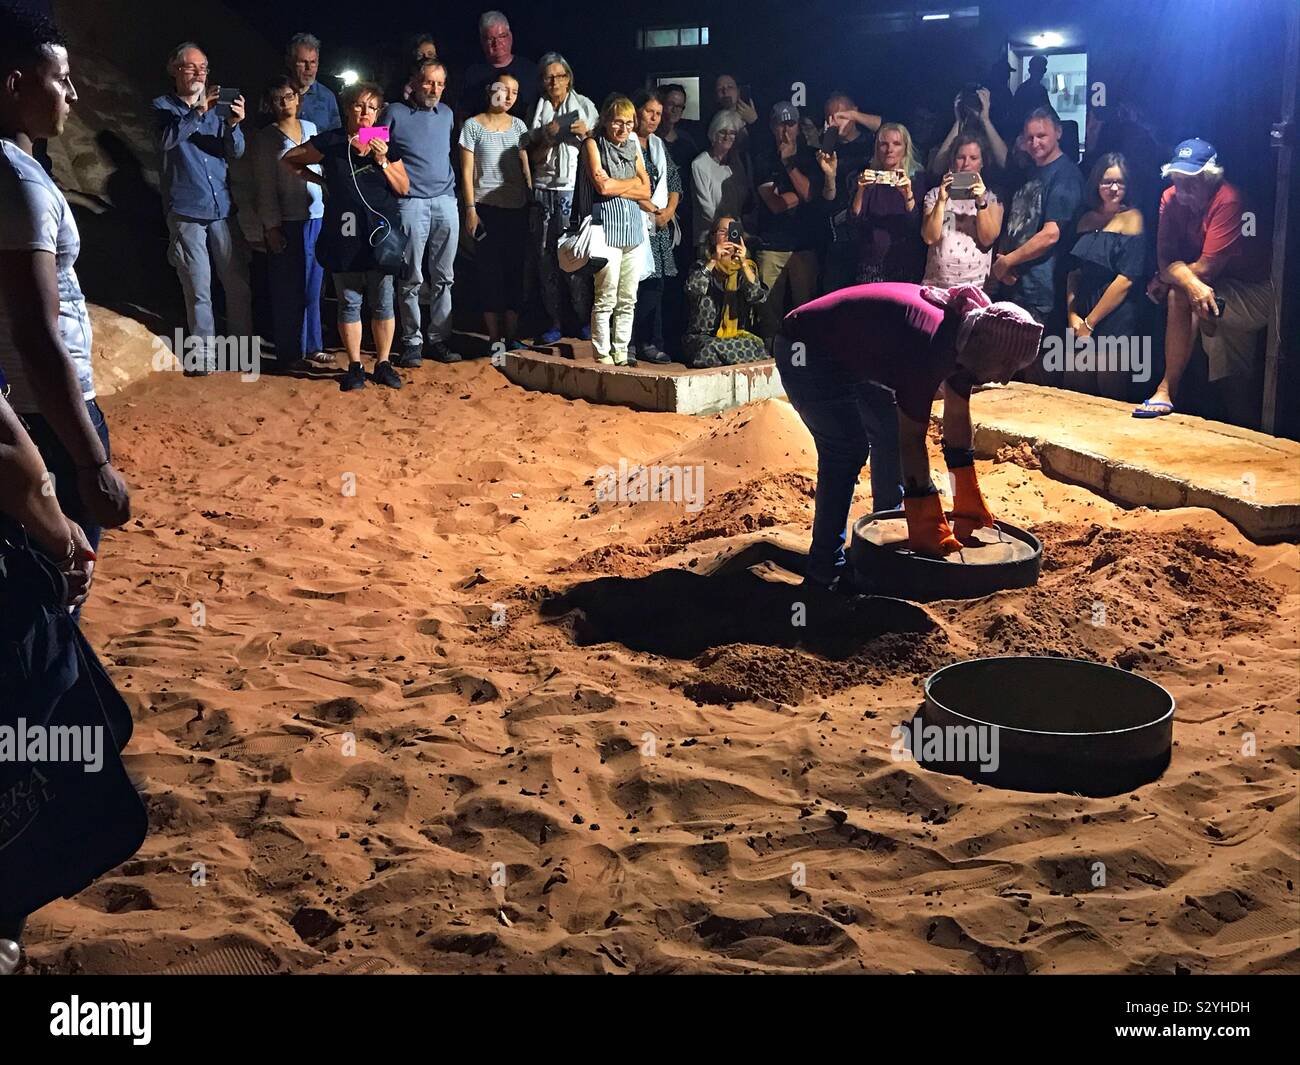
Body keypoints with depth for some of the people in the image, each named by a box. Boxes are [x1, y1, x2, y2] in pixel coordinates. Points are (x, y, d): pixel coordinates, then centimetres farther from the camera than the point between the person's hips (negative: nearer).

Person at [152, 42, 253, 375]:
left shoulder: (216, 106, 11)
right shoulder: (164, 106, 3)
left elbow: (236, 151, -1)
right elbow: (166, 140, -18)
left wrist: (233, 125, -22)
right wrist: (198, 112, -30)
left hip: (223, 208, 3)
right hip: (186, 212, -3)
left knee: (238, 282, 4)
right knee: (198, 288, 1)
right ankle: (205, 352, 10)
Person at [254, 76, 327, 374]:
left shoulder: (311, 129, 11)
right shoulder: (265, 138, -2)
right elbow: (265, 187, -5)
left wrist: (328, 211, 12)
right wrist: (271, 227, -10)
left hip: (317, 217, 5)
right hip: (287, 222, -5)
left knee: (313, 287, 11)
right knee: (289, 290, 0)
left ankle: (312, 347, 22)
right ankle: (290, 355, 6)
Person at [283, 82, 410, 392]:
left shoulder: (387, 145, 9)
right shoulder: (329, 143, 3)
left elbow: (404, 188, 4)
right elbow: (289, 159, 13)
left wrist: (382, 161, -8)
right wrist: (315, 178, 4)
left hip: (380, 233, 1)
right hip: (344, 235, -1)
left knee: (383, 302, 4)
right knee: (349, 303, 5)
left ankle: (383, 363, 16)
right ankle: (354, 366, 13)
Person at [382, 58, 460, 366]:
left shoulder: (446, 113, 15)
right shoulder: (395, 113, 1)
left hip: (446, 202, 5)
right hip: (411, 202, -4)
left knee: (443, 277, 5)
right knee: (411, 279, -3)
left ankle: (438, 338, 11)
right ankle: (411, 341, 4)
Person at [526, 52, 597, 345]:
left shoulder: (584, 105, 7)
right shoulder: (537, 110, 13)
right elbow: (533, 158, 11)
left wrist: (586, 134, -9)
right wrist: (547, 140, -7)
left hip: (575, 189, -3)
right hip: (544, 189, 3)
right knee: (546, 258, 1)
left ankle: (585, 320, 2)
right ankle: (555, 323, 7)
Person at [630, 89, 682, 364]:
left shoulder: (659, 146, 19)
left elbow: (674, 181, 19)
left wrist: (669, 210, 1)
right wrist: (651, 209, -13)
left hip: (660, 225, 7)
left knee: (654, 284, 5)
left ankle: (649, 344, 8)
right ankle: (628, 343, -6)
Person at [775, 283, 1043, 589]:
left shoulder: (967, 331, -7)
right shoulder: (929, 346, -35)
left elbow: (957, 417, 1)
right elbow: (912, 440, -34)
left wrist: (969, 503, 2)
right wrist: (928, 524, -32)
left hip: (854, 354, 10)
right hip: (805, 352, -10)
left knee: (891, 434, 9)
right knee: (847, 451, -15)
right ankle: (825, 570, -9)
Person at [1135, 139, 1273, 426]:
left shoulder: (1228, 201, -24)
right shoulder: (1171, 198, -4)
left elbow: (1206, 268, -27)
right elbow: (1164, 259, -14)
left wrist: (1167, 279, -14)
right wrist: (1190, 283, -32)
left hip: (1258, 293, -8)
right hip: (1227, 293, 8)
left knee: (1179, 297, -26)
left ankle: (1167, 390, -21)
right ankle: (1248, 430, 20)